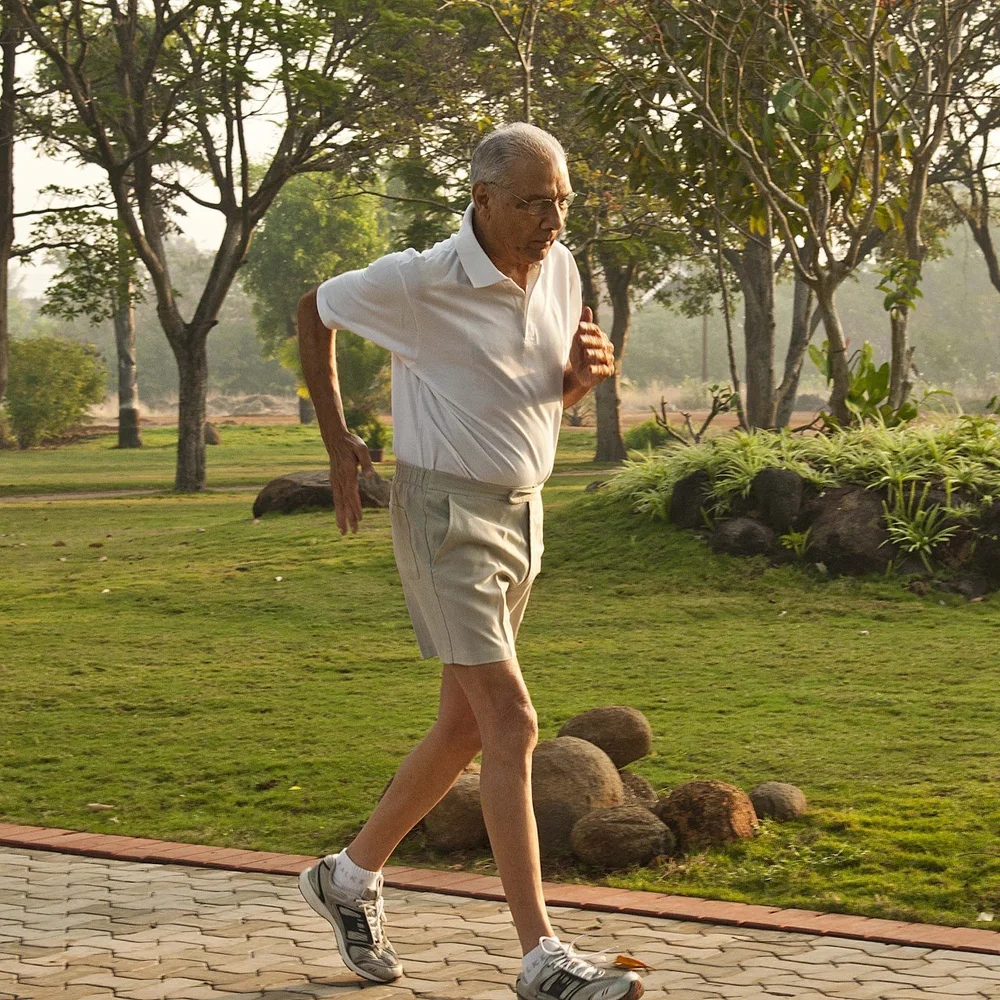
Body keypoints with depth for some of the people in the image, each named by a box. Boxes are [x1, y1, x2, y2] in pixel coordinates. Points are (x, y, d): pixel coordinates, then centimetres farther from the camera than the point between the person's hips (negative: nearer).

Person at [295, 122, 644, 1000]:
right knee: (512, 725, -14)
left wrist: (585, 372, -7)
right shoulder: (423, 283, -16)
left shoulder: (559, 271, 3)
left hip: (522, 513, 8)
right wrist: (339, 443, 3)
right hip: (445, 513, -8)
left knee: (466, 729, 14)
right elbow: (316, 309, 2)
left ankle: (351, 876, 32)